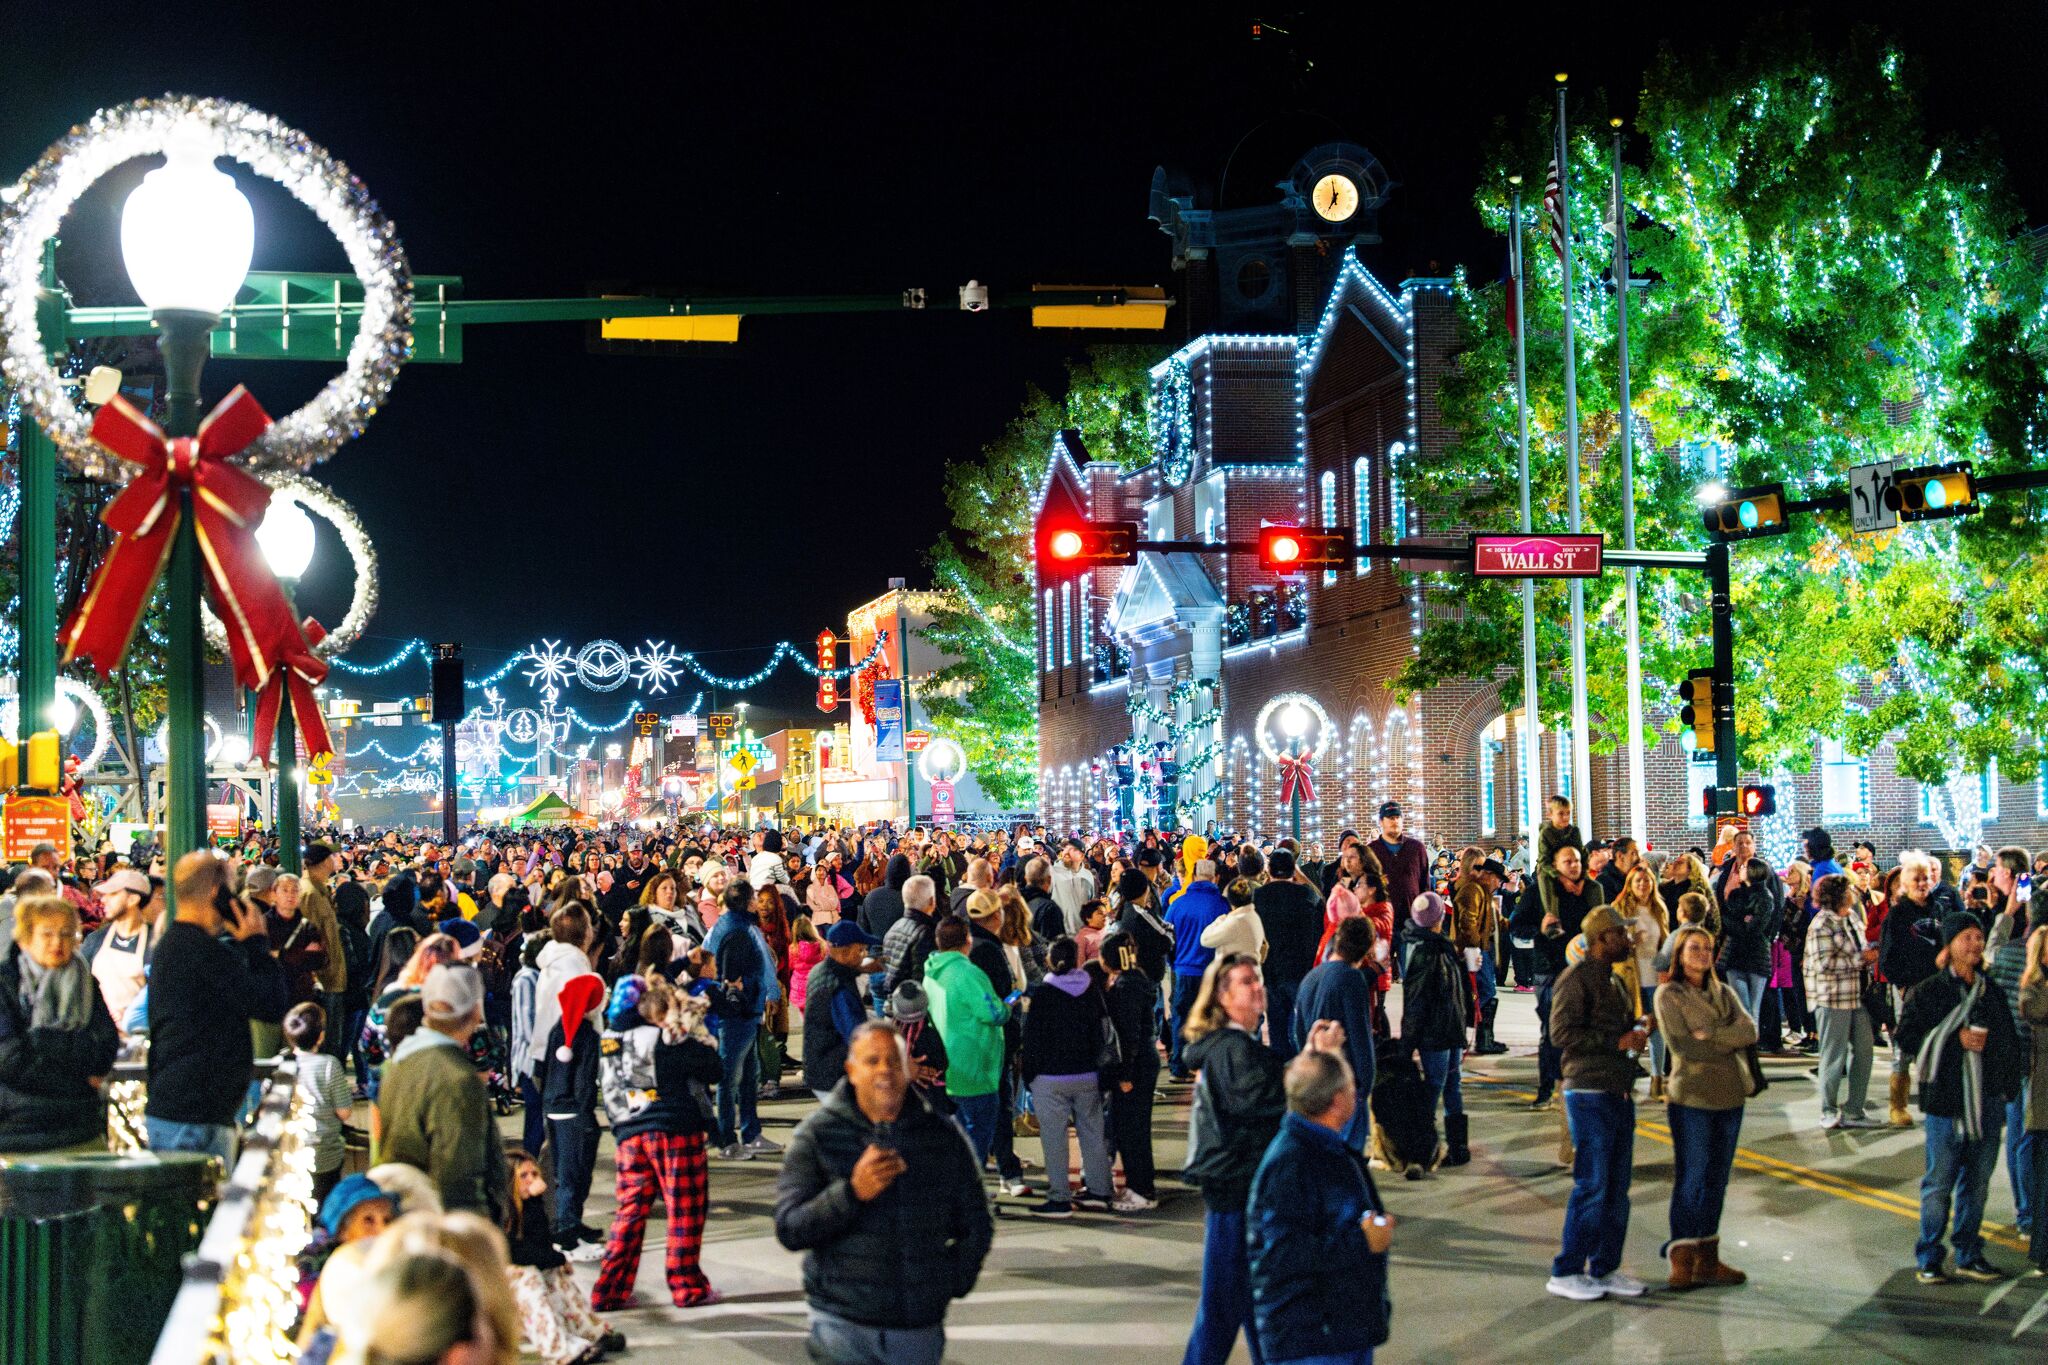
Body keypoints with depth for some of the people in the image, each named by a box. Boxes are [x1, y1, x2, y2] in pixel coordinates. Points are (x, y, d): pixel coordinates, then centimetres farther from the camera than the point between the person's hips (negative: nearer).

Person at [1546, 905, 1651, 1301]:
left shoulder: (1613, 979, 19)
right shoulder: (1577, 978, -10)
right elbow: (1562, 1033, -19)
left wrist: (1635, 1032, 6)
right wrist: (1617, 1041, -18)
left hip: (1619, 1093, 9)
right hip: (1590, 1093, -9)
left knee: (1617, 1186, 10)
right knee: (1592, 1185, -7)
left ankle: (1604, 1268, 18)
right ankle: (1566, 1272, 1)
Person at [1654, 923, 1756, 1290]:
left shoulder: (1724, 993, 15)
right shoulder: (1668, 994, -1)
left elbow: (1749, 1030, -2)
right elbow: (1681, 1045, -13)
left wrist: (1709, 1035, -14)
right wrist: (1730, 1042, -7)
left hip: (1729, 1096, 6)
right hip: (1692, 1097, -6)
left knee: (1716, 1181, 9)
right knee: (1690, 1180, -6)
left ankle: (1707, 1259, 15)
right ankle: (1682, 1261, -3)